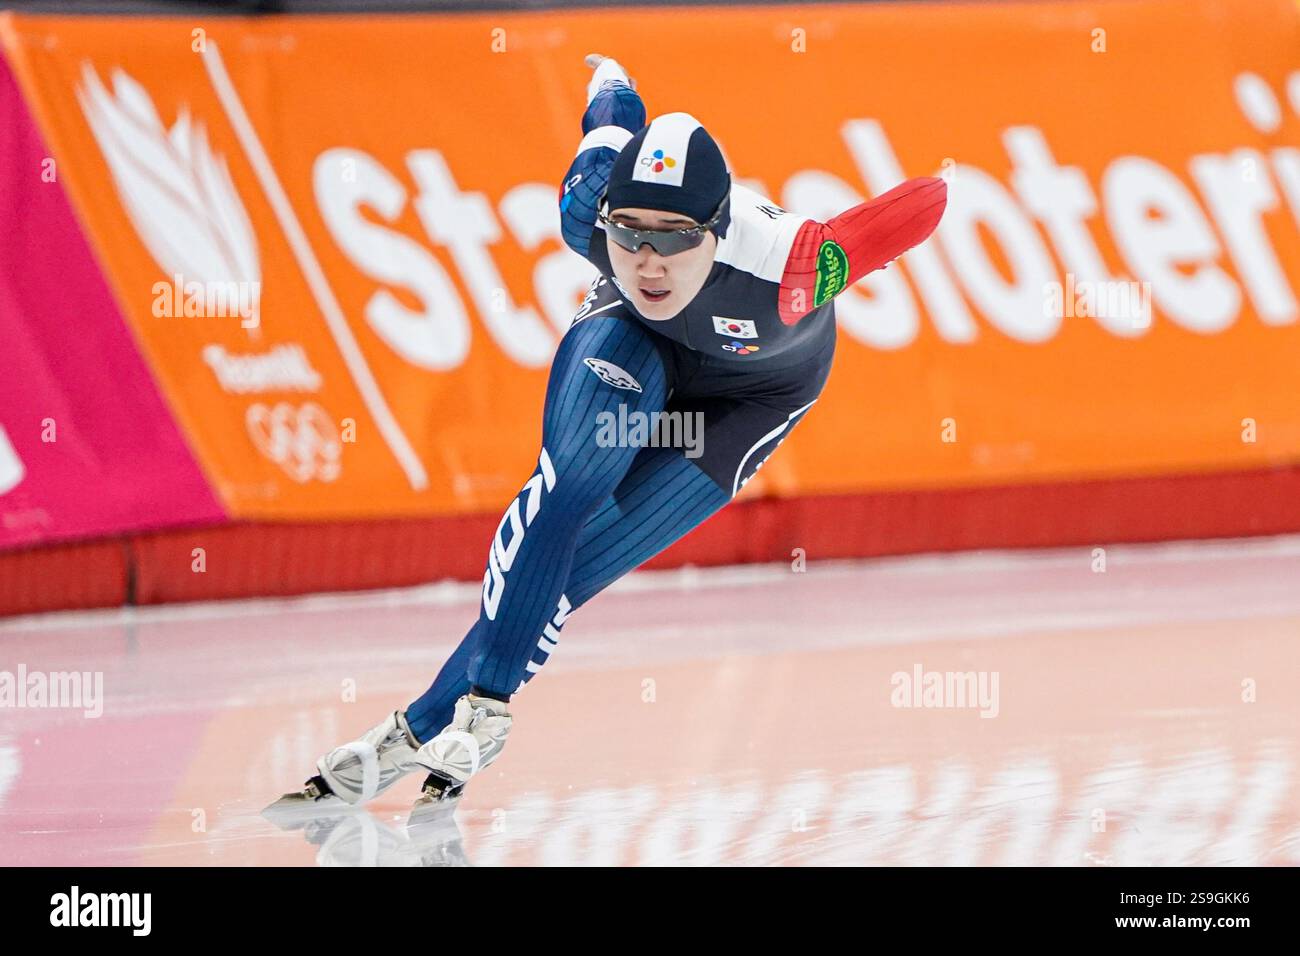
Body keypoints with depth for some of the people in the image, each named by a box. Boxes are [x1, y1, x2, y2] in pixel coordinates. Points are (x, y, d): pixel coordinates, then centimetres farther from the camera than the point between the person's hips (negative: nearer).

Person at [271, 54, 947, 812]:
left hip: (749, 388, -2)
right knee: (570, 481, -26)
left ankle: (422, 733, 0)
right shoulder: (591, 206, -35)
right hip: (634, 339, 2)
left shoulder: (784, 272, -46)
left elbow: (927, 202, -34)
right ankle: (487, 702, -15)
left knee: (583, 562, -9)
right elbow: (616, 115, -13)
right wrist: (611, 79, 12)